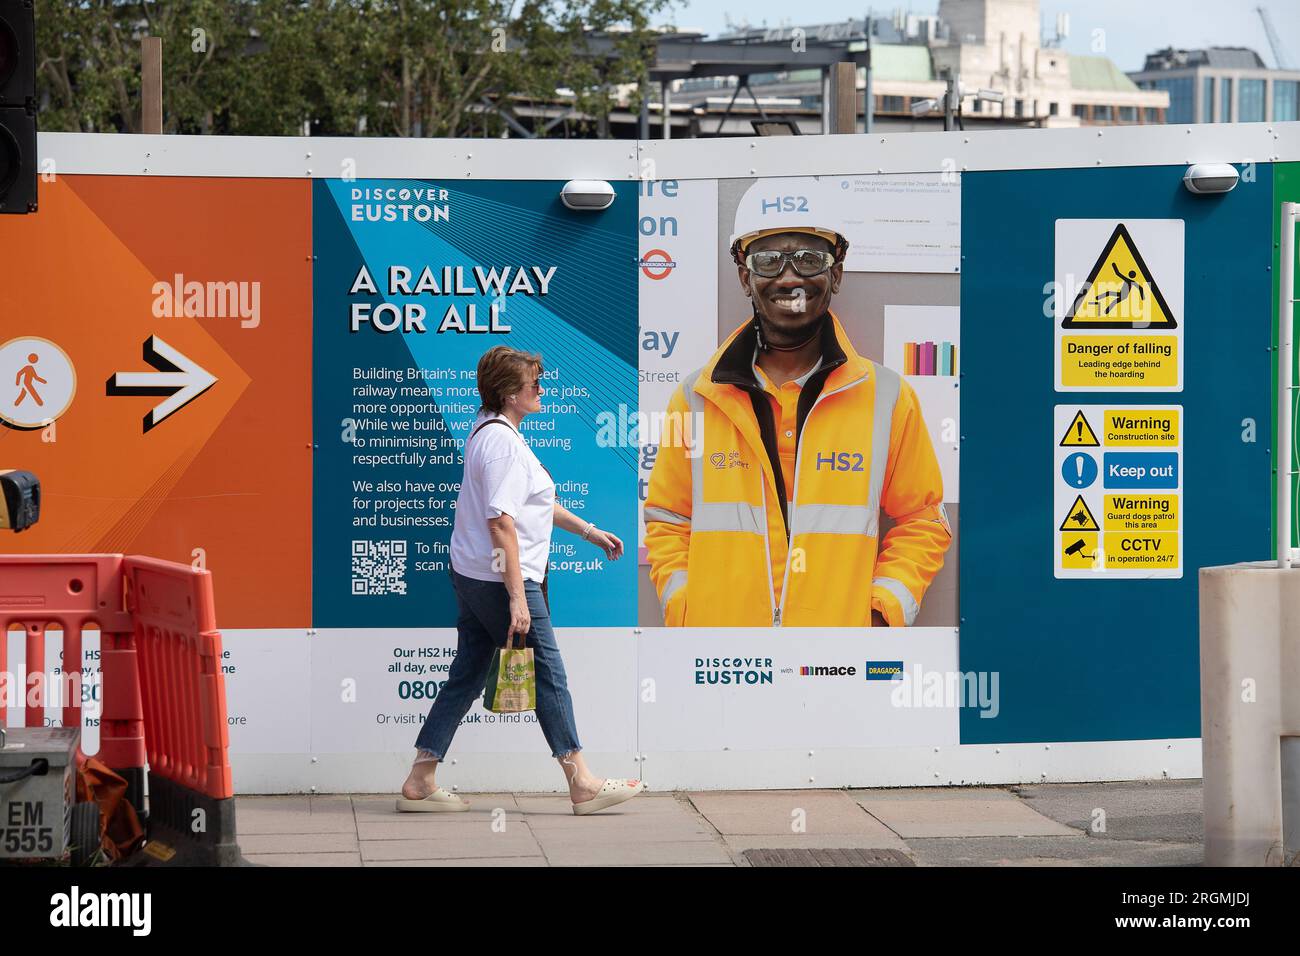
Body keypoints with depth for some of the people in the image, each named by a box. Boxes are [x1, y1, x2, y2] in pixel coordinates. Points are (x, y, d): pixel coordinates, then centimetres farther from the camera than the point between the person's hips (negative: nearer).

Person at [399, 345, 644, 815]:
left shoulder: (490, 431, 16)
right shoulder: (502, 441, -18)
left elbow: (534, 501, 28)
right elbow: (501, 521, -24)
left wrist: (588, 530, 31)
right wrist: (517, 597, -25)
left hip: (470, 576, 10)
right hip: (499, 580, -10)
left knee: (466, 677, 11)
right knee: (548, 674, -2)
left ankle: (419, 784, 11)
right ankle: (582, 784, 3)